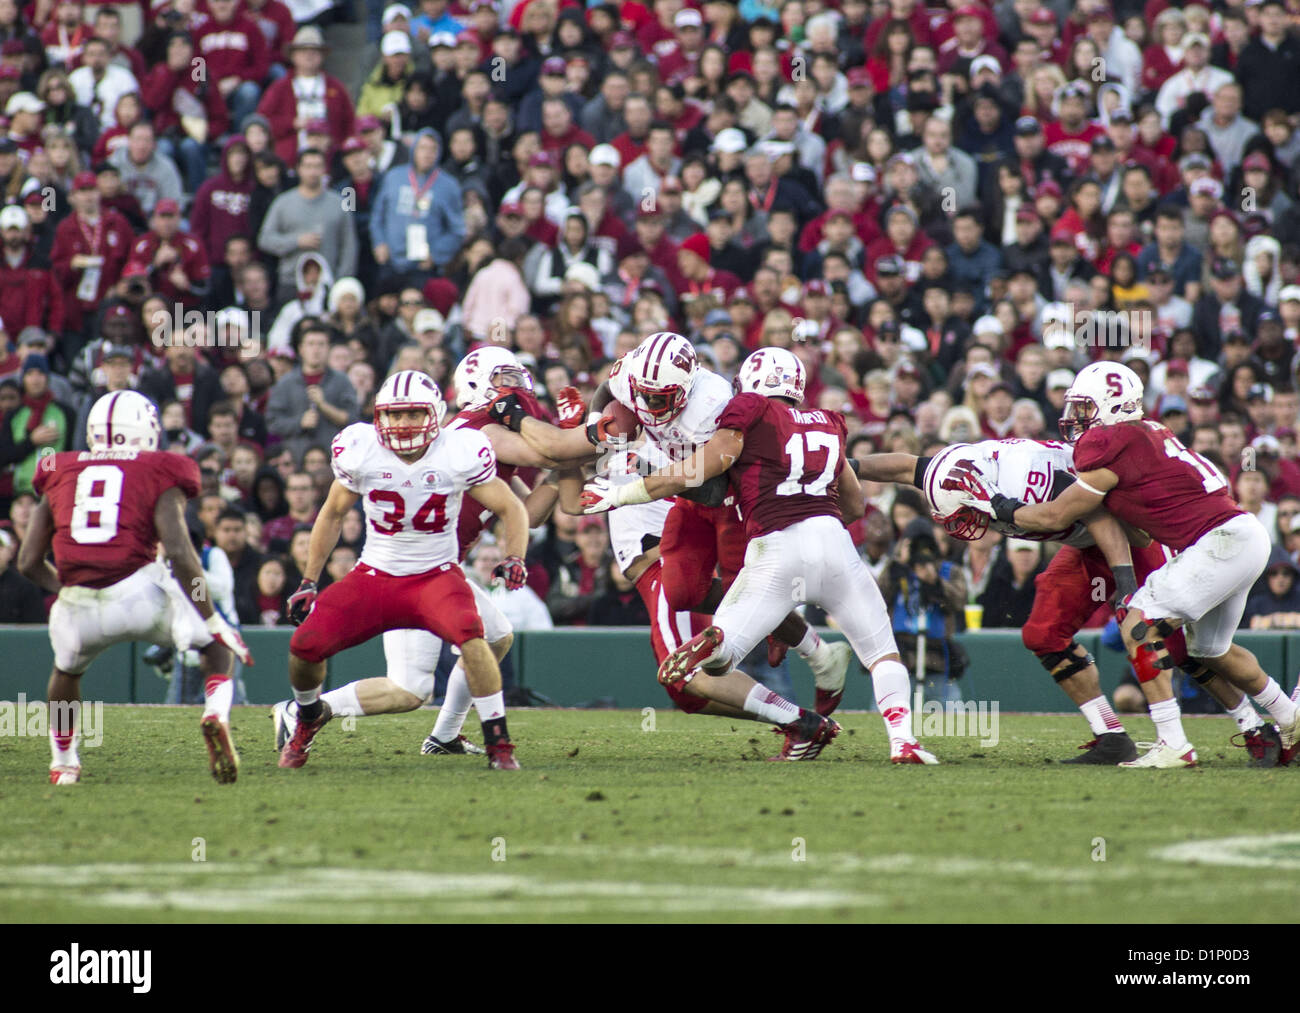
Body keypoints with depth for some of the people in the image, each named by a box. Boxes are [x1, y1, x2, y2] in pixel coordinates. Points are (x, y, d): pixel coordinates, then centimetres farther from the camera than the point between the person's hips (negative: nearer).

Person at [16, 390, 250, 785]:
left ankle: (63, 764, 43)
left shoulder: (61, 475, 18)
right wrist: (212, 620, 1)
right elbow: (179, 552, -6)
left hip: (78, 605, 3)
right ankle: (215, 715, -9)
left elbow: (29, 562, 18)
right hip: (138, 591, -3)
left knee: (67, 669, 35)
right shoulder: (158, 476, 8)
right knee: (218, 645, 18)